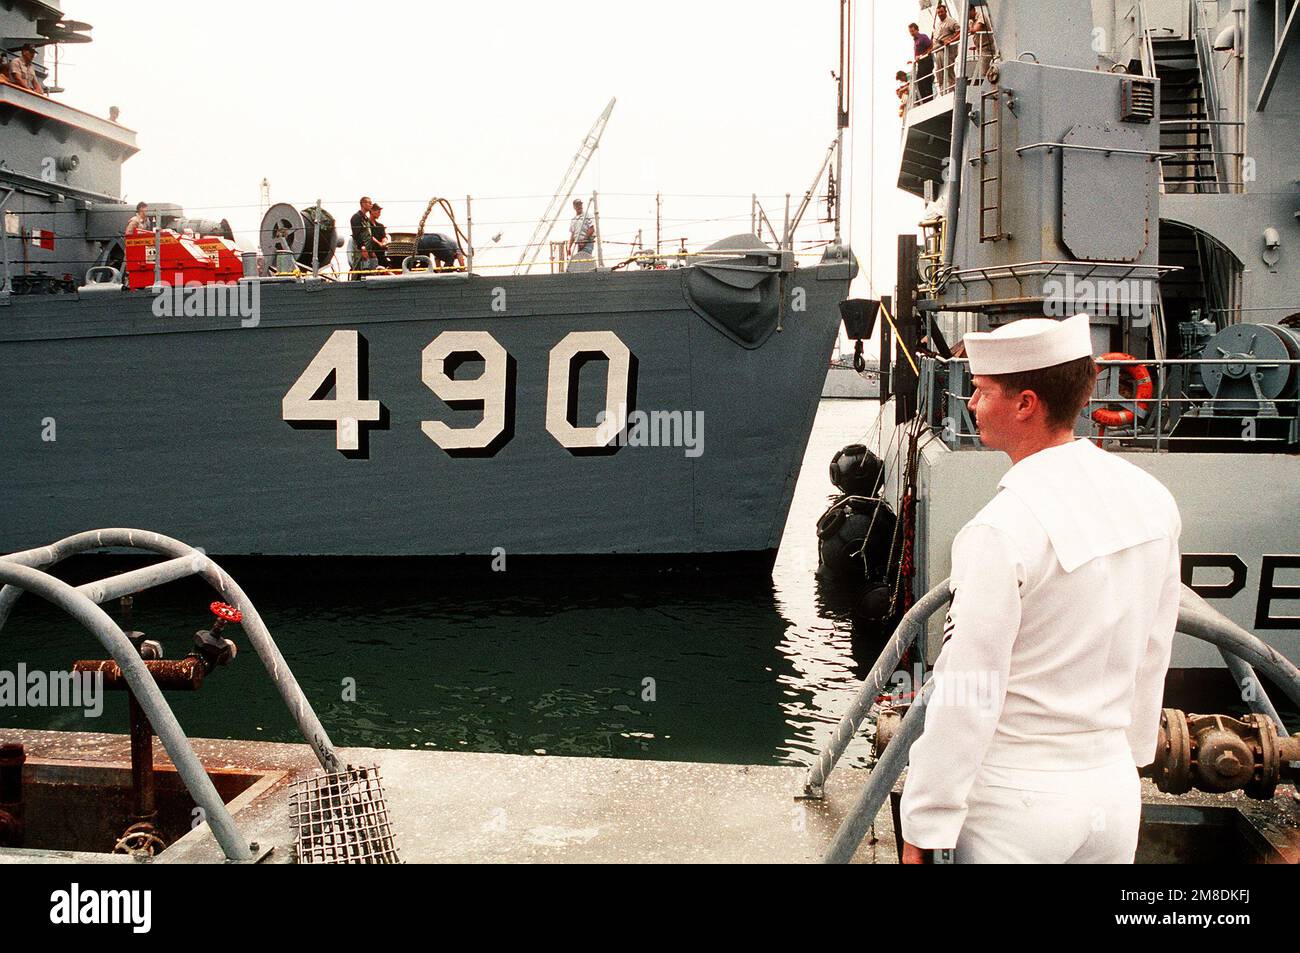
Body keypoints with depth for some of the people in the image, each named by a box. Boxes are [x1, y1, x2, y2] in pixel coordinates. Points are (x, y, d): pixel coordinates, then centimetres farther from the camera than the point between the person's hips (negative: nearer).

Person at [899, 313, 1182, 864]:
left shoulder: (1001, 532, -23)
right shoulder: (1151, 499, -1)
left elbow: (966, 696, -20)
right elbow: (1152, 654, 9)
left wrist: (924, 826, -12)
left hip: (1018, 803, -6)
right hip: (1115, 789, 6)